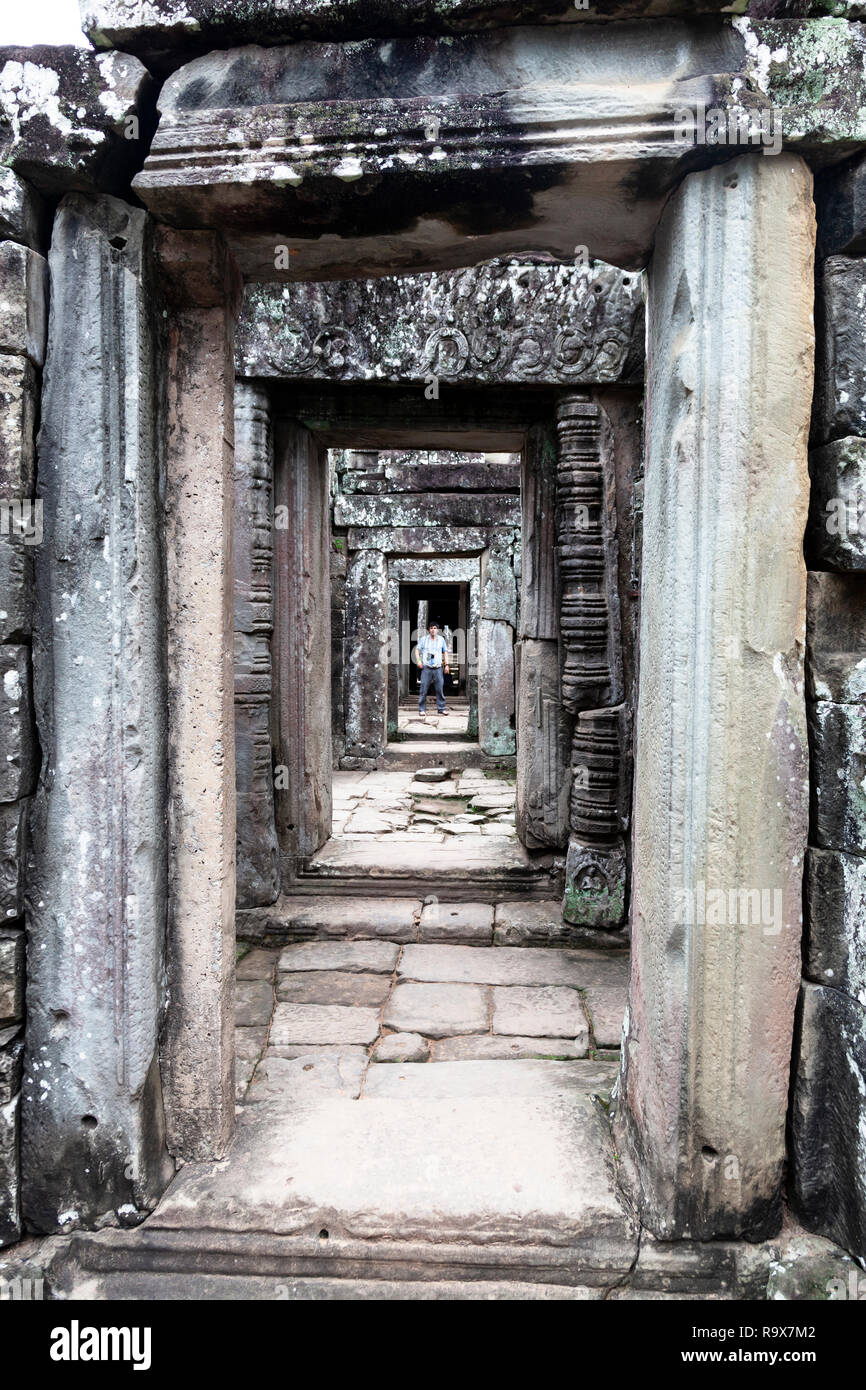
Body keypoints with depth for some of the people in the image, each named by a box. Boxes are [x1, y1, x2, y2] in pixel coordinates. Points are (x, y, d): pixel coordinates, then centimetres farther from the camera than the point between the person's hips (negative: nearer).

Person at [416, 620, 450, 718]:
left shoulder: (441, 639, 10)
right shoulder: (424, 639, 6)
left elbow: (445, 652, 16)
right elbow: (418, 649, 10)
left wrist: (446, 664, 10)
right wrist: (419, 660, -4)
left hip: (438, 667, 1)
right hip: (426, 667, -1)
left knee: (440, 689, 0)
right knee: (423, 689, -5)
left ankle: (441, 708, 8)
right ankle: (422, 709, 0)